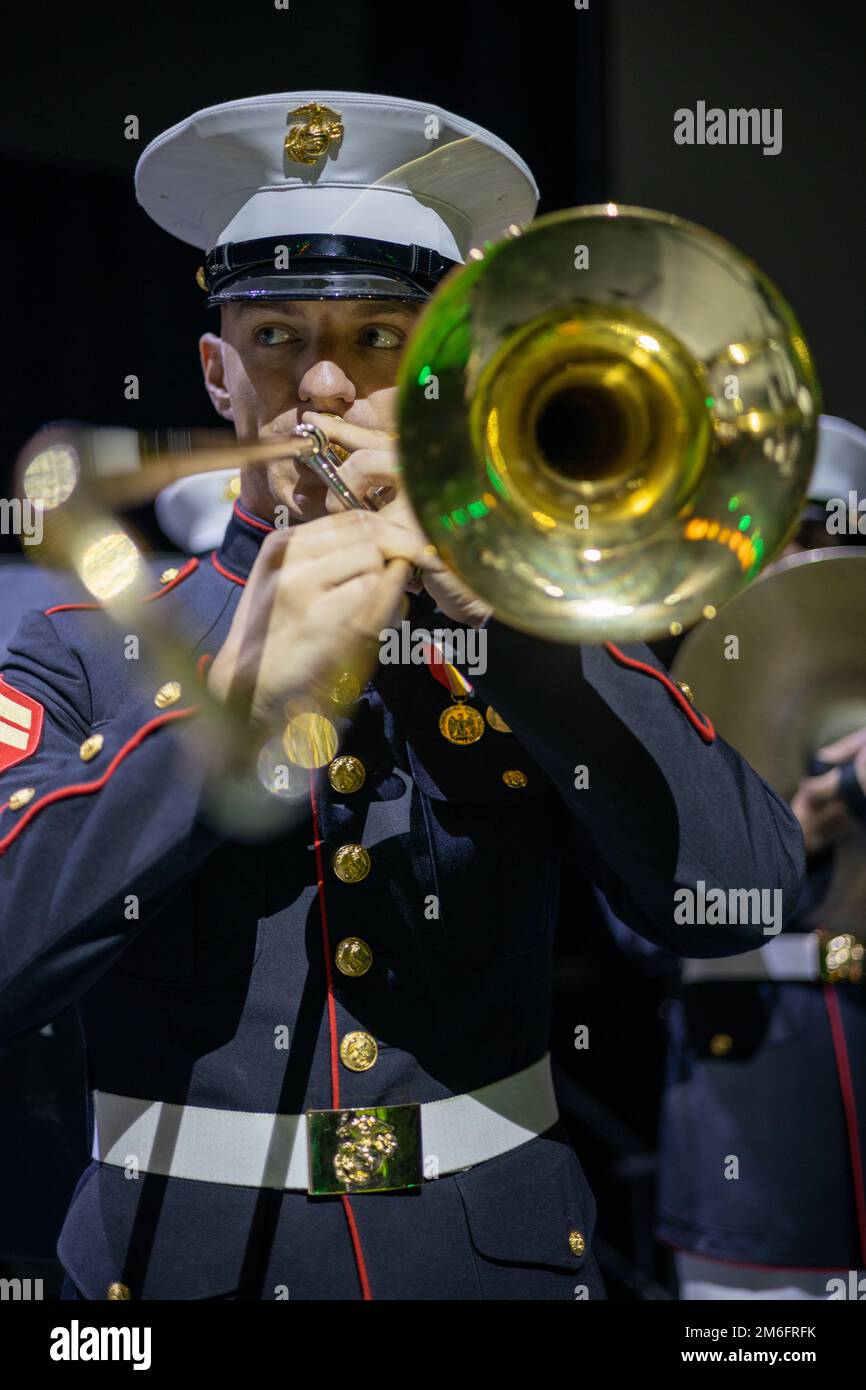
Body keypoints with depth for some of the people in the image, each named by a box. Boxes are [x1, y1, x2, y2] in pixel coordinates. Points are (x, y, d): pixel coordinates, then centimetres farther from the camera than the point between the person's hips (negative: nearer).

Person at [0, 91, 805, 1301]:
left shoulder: (532, 640, 6)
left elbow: (740, 901, -8)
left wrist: (502, 602, -15)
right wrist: (236, 697, -21)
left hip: (500, 1253, 2)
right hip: (192, 1262, -1)